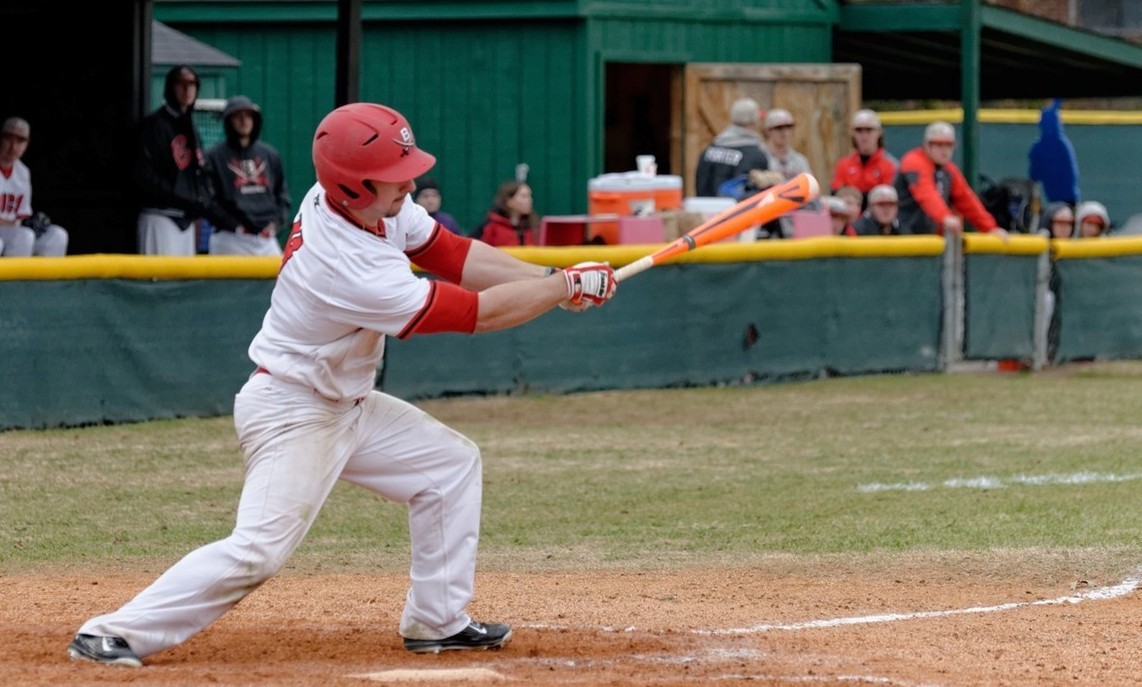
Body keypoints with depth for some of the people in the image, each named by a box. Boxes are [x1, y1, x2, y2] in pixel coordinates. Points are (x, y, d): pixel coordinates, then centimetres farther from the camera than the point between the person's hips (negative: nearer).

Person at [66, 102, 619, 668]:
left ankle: (438, 622, 18)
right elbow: (478, 313, -26)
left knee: (451, 463, 13)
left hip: (346, 404, 10)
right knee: (259, 550, -20)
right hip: (291, 413, -10)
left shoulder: (375, 204, -9)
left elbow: (452, 255, 2)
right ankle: (115, 634, -15)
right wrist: (568, 286, -15)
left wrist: (549, 280, -7)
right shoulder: (352, 270, -32)